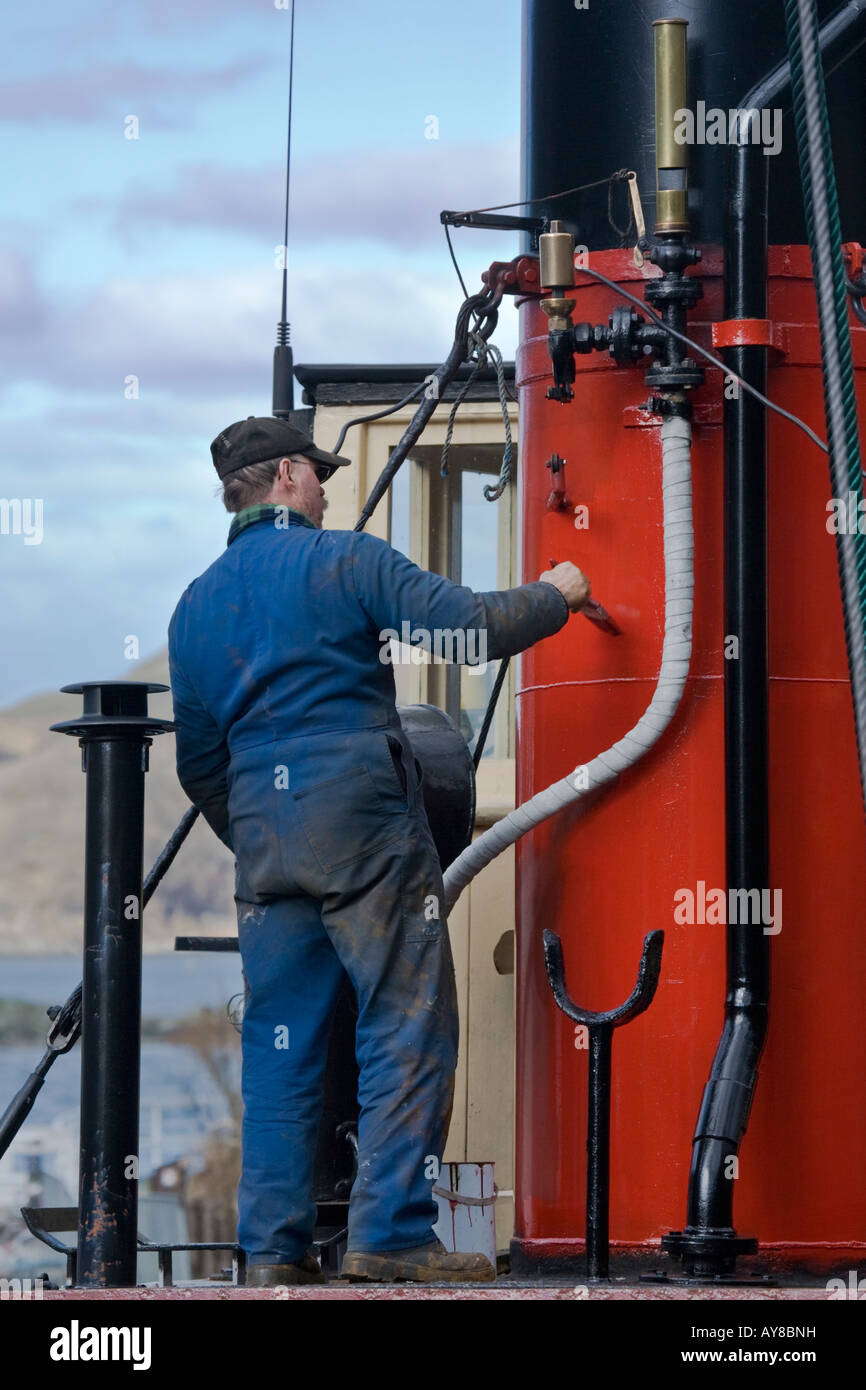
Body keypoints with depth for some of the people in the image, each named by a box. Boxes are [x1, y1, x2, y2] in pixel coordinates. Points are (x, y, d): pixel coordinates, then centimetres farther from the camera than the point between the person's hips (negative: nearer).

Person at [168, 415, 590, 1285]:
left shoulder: (196, 605, 17)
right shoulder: (343, 561, -1)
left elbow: (198, 761, 20)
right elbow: (472, 625, -7)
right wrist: (554, 595, 11)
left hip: (263, 842, 6)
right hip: (365, 823, -6)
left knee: (279, 1047, 8)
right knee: (407, 1028, -3)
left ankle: (273, 1247, 5)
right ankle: (389, 1232, -9)